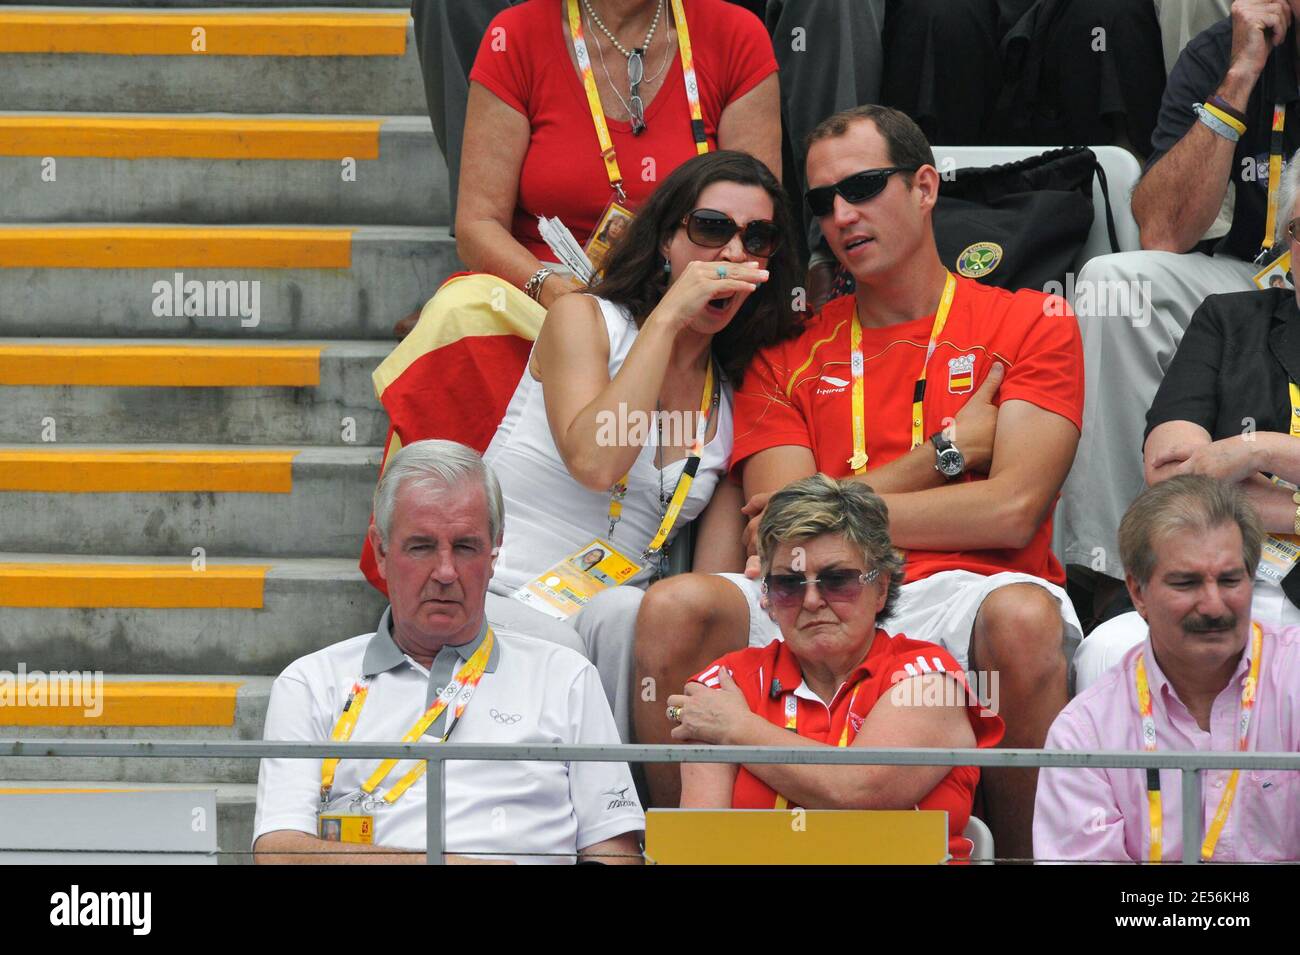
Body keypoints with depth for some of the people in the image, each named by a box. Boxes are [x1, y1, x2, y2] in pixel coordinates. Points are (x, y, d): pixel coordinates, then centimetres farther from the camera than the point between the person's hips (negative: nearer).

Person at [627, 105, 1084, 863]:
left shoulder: (1030, 325, 12)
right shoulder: (789, 355, 19)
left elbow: (1012, 509, -3)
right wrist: (944, 453, 3)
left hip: (960, 600, -2)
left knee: (1023, 616, -38)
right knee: (673, 609, -27)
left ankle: (1028, 857, -19)